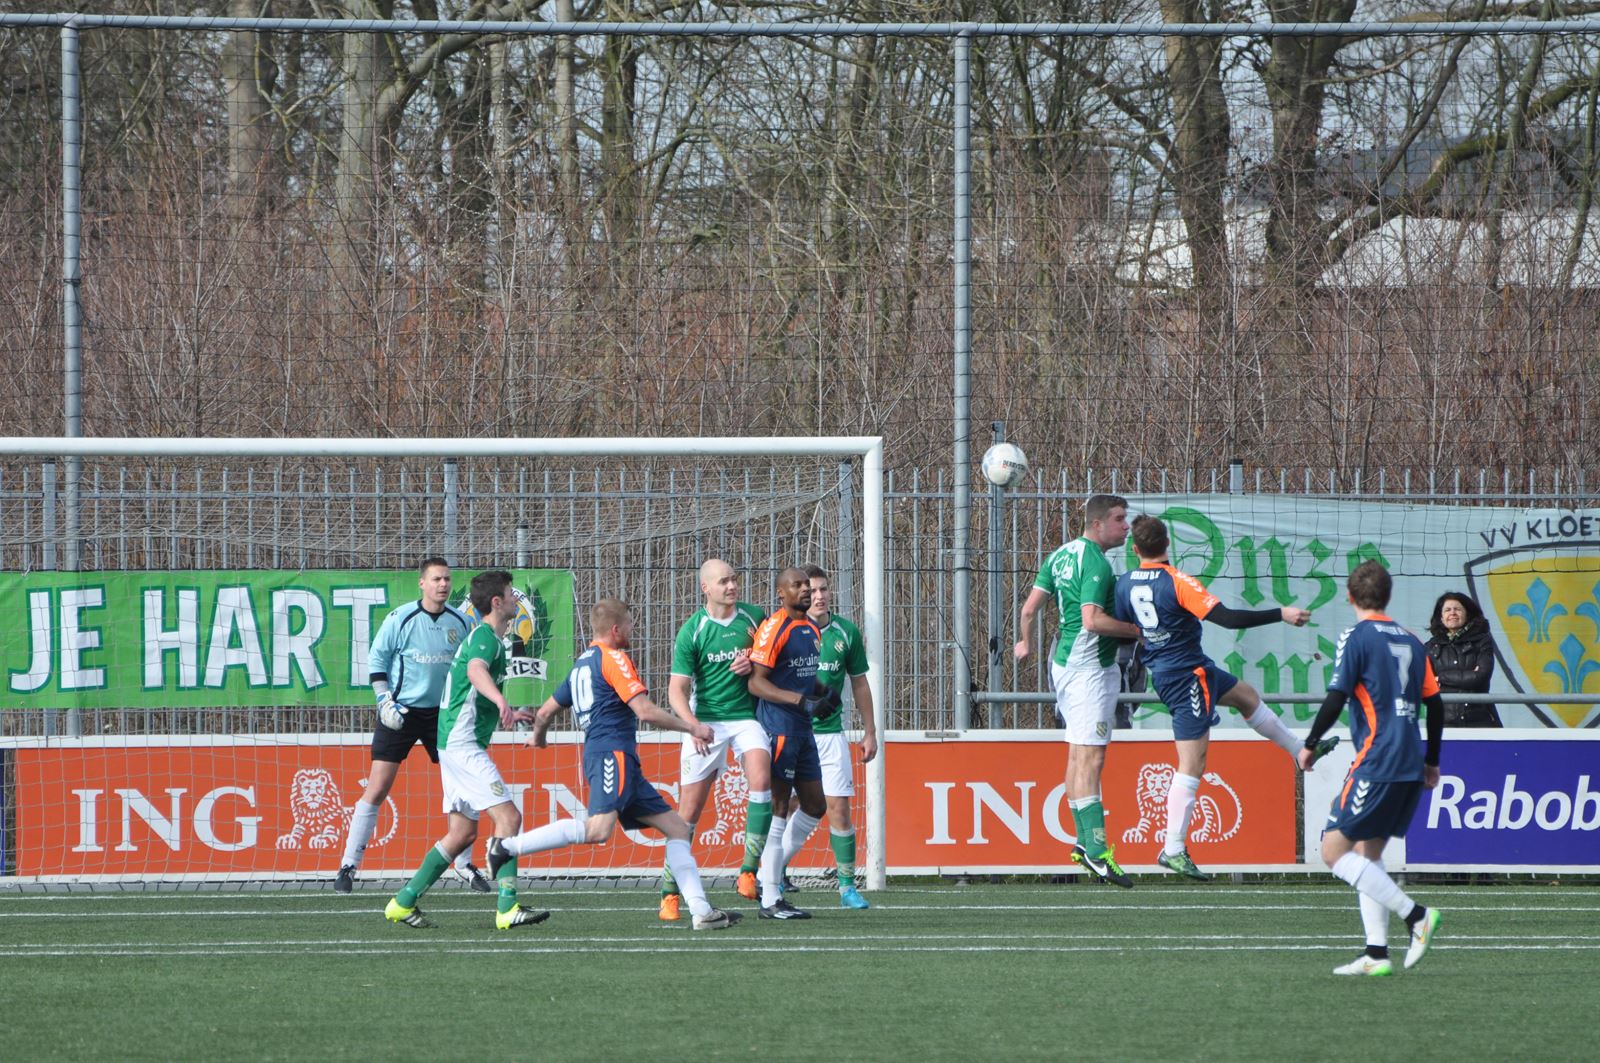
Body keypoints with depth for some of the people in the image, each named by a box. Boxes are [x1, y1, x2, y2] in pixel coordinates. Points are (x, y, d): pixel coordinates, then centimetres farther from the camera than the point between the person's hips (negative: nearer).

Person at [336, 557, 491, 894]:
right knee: (377, 789, -7)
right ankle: (349, 865, -1)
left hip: (442, 713, 3)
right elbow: (376, 659, -2)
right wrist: (384, 701, -10)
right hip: (400, 713, -3)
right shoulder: (400, 619, -9)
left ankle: (465, 865, 15)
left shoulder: (462, 623, 1)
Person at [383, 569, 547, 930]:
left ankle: (404, 902, 11)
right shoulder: (485, 637, -11)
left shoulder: (480, 637, 21)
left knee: (463, 832, 10)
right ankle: (507, 907, -20)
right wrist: (500, 700, -53)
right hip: (463, 743, -11)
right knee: (508, 816, -15)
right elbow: (476, 670, -35)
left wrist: (507, 714, 35)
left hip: (457, 744, 11)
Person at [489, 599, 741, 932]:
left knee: (676, 827, 8)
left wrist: (539, 737, 50)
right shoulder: (613, 658, -4)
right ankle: (508, 847, -23)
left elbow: (545, 711, 28)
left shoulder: (581, 664, 23)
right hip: (612, 753, -10)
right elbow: (645, 711, -12)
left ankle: (702, 911, 1)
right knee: (598, 829, -28)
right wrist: (691, 728, -2)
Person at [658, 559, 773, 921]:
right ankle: (670, 891, 10)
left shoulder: (754, 617, 3)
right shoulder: (692, 631, -5)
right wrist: (692, 724, -25)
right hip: (705, 720, -1)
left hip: (747, 715, 1)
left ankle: (748, 870, -23)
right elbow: (677, 688, -7)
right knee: (689, 809, -2)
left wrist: (754, 665, -6)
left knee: (761, 776, -27)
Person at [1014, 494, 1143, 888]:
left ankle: (1084, 841, 17)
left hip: (1065, 660, 10)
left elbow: (1029, 608, 14)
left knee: (1078, 755, 13)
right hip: (1090, 667, -10)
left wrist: (1025, 642, 31)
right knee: (1091, 757, -13)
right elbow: (1092, 619, -25)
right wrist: (1136, 630, -14)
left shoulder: (1062, 555, 12)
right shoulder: (1095, 563, -16)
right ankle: (1096, 848, -18)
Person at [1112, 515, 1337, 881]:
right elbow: (1227, 618, -27)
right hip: (1188, 676, -8)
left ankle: (1302, 751, 46)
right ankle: (1174, 849, -6)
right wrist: (1281, 614, -21)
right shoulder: (1176, 582, -22)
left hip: (1161, 672, 8)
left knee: (1247, 695, 29)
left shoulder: (1124, 585, -1)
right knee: (1191, 765, -5)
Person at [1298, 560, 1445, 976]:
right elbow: (1435, 704, 14)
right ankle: (1376, 953, 7)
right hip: (1410, 766, 8)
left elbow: (1336, 699, -13)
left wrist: (1310, 745, 1)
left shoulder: (1357, 638, -7)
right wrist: (1431, 761, 24)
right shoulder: (1410, 641, 14)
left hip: (1376, 763, -8)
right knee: (1367, 855, 14)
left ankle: (1415, 915, -13)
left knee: (1335, 850, -5)